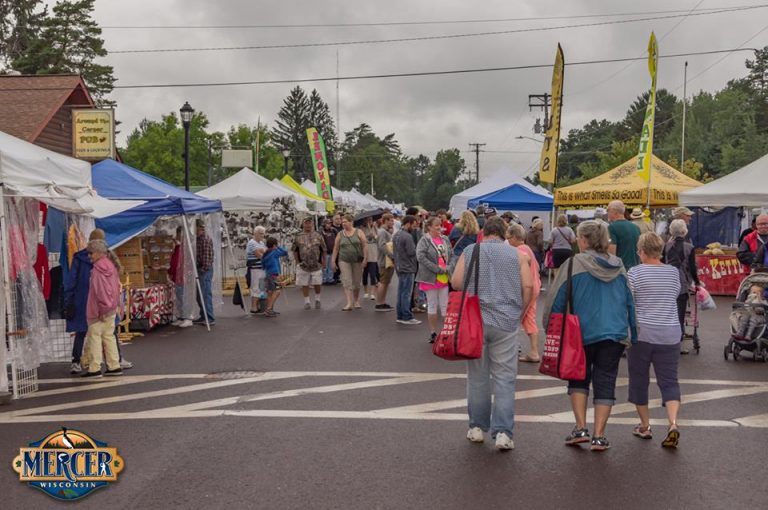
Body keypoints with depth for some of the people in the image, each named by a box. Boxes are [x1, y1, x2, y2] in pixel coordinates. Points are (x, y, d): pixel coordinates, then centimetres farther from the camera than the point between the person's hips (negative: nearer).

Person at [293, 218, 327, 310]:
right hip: (303, 265, 0)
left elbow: (324, 250, 6)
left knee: (317, 284, 2)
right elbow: (295, 251, 9)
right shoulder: (298, 237, 4)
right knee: (304, 284, 5)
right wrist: (297, 262, 2)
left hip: (316, 265, 0)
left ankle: (317, 300, 23)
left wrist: (323, 262, 2)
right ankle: (307, 302, 16)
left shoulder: (318, 236, 4)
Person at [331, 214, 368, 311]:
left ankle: (356, 301, 24)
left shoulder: (358, 232, -1)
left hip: (357, 260, -1)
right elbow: (336, 248, 7)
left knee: (357, 282, 9)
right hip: (344, 261, 1)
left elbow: (365, 245, -4)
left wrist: (365, 258, -11)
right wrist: (333, 261, 3)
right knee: (347, 282, -9)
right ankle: (349, 303, -12)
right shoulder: (340, 234, 5)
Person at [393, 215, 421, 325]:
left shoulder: (396, 235, 11)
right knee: (406, 293, -5)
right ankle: (407, 317, -2)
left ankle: (400, 316, 17)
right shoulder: (407, 236, -19)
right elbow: (411, 252, -20)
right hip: (407, 268, -9)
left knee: (400, 292, 13)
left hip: (399, 267, 9)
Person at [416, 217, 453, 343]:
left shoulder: (445, 240, 9)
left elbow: (452, 255, 12)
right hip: (431, 278, -4)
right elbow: (420, 257, -18)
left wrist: (448, 268, -7)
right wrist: (437, 269, -20)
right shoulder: (424, 241, -8)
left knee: (445, 306, 6)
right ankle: (433, 333, 14)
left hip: (445, 278, 4)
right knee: (432, 306, 5)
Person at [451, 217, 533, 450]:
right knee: (505, 379, 2)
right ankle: (502, 432, -2)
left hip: (474, 321, 1)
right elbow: (528, 287, -2)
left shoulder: (470, 251, 4)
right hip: (506, 323, -1)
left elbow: (455, 283, -1)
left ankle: (477, 427, 20)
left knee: (477, 377, 11)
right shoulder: (515, 254, 4)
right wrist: (519, 312, 11)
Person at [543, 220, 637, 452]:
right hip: (614, 333, 3)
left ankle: (581, 428, 8)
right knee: (605, 383, 7)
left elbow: (556, 301, -6)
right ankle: (599, 436, 7)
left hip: (581, 334, -2)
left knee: (578, 379, 16)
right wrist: (634, 336, 17)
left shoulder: (574, 264, -8)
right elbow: (631, 302, 10)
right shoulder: (619, 266, 6)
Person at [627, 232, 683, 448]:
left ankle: (645, 426, 21)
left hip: (641, 333, -3)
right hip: (670, 335, 3)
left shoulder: (635, 273, -8)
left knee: (639, 380, 12)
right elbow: (675, 297, 17)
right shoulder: (674, 272, 5)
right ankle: (673, 423, -12)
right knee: (669, 381, 7)